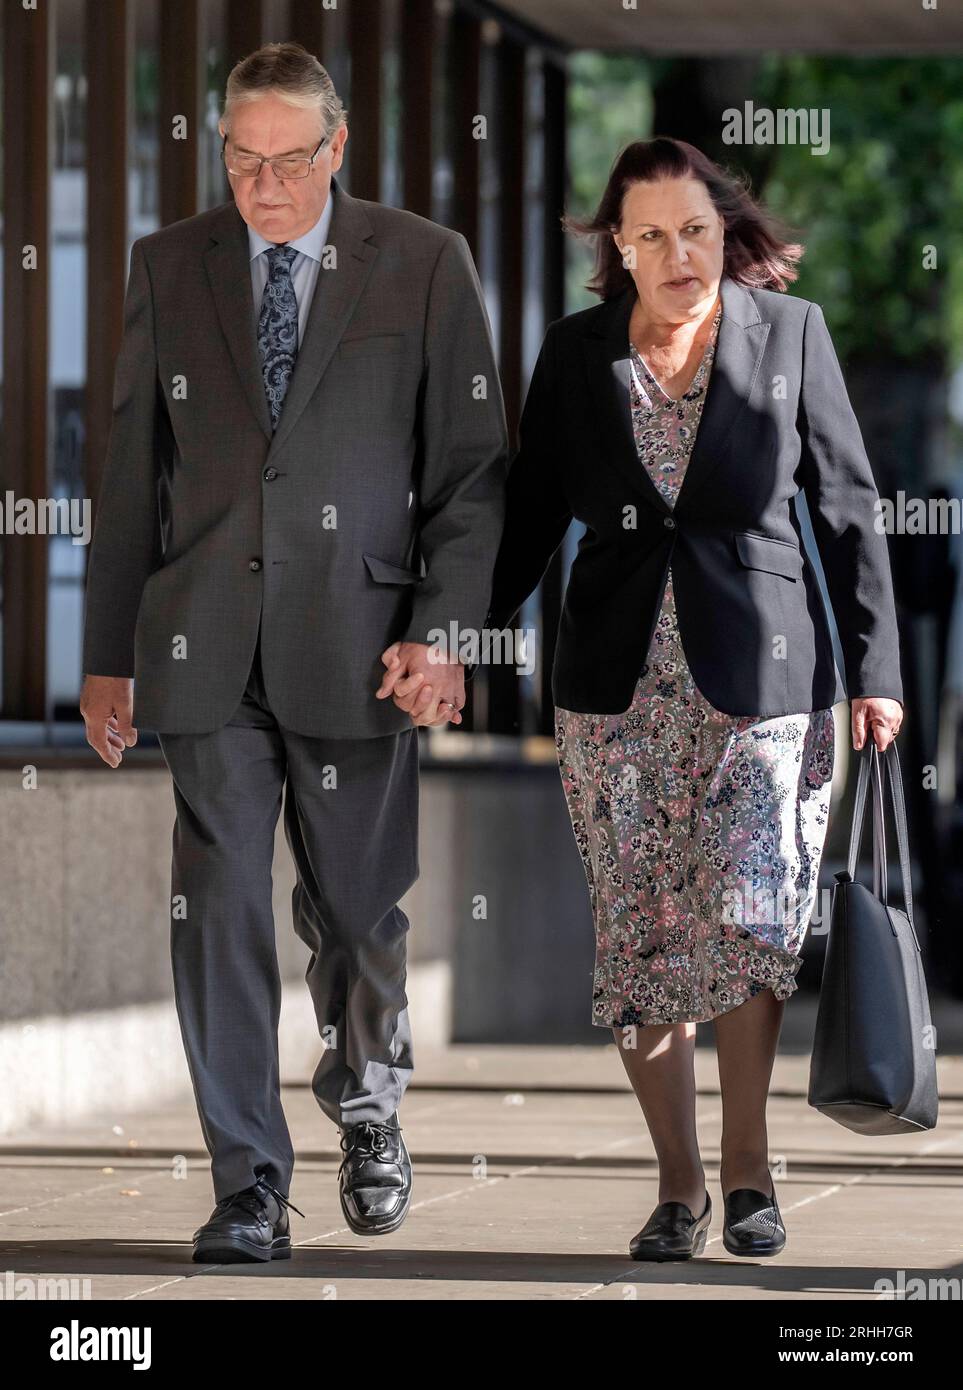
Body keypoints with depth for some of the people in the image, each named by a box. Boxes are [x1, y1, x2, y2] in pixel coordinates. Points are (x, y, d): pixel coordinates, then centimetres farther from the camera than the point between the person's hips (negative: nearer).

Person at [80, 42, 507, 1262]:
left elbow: (472, 468, 2)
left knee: (356, 911, 8)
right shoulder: (171, 267, 8)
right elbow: (132, 472, 11)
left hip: (356, 644, -1)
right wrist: (108, 654, 8)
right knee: (218, 913, -4)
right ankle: (248, 1186, 1)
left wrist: (441, 632, -8)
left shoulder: (425, 267, 2)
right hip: (206, 647, 1)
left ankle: (367, 1116, 35)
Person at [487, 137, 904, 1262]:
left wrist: (873, 669, 1)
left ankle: (746, 1163, 4)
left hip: (758, 679, -2)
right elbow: (529, 512, 12)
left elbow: (846, 506, 4)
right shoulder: (576, 352, 6)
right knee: (639, 939, 1)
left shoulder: (788, 333, 2)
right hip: (617, 690, 2)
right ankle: (678, 1185, 12)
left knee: (745, 917, -13)